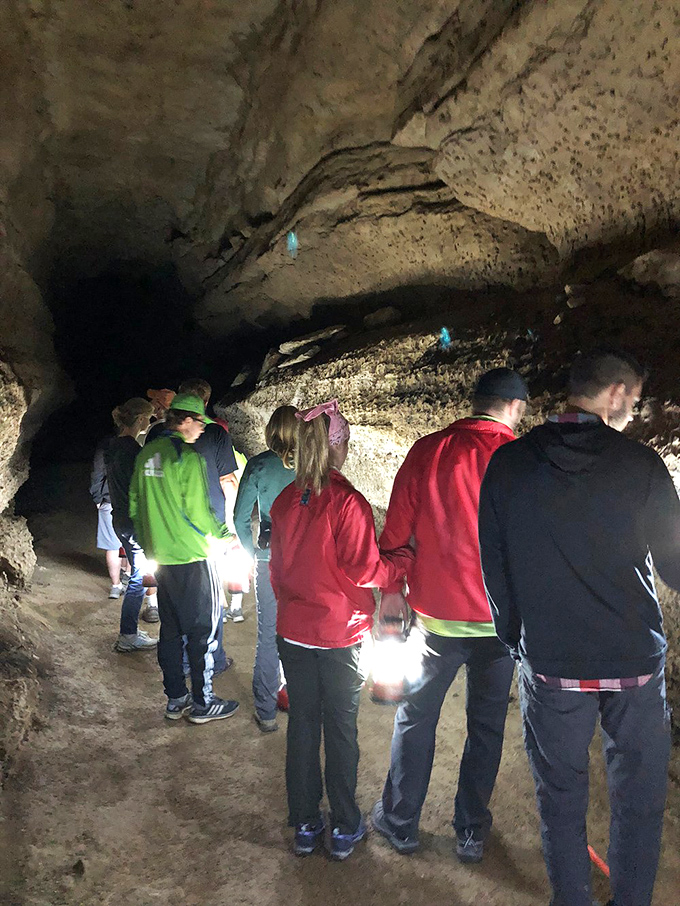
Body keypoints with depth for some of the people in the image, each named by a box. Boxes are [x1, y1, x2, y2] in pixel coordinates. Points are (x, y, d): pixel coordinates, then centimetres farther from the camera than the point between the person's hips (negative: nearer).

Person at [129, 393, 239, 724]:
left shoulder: (146, 454, 7)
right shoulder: (188, 458, -17)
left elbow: (134, 506, 12)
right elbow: (197, 513, -18)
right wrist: (220, 533, -1)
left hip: (161, 558, 8)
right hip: (193, 559, -8)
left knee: (171, 629, 16)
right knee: (203, 628, 5)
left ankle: (175, 699, 26)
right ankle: (202, 703, 14)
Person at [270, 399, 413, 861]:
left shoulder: (285, 501, -2)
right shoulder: (346, 501, -20)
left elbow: (277, 566, 8)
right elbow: (364, 570, -17)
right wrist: (405, 556, -1)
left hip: (294, 632, 5)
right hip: (340, 635, -4)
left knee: (302, 725, 15)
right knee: (341, 729, 10)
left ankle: (305, 826, 29)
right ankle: (345, 830, 25)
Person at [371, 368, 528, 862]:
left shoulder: (428, 450, -7)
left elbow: (396, 528, -3)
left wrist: (391, 589, 9)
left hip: (436, 616, 1)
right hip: (500, 618, 0)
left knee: (416, 716, 17)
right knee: (486, 725, 17)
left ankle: (400, 822, 32)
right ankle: (472, 832, 31)